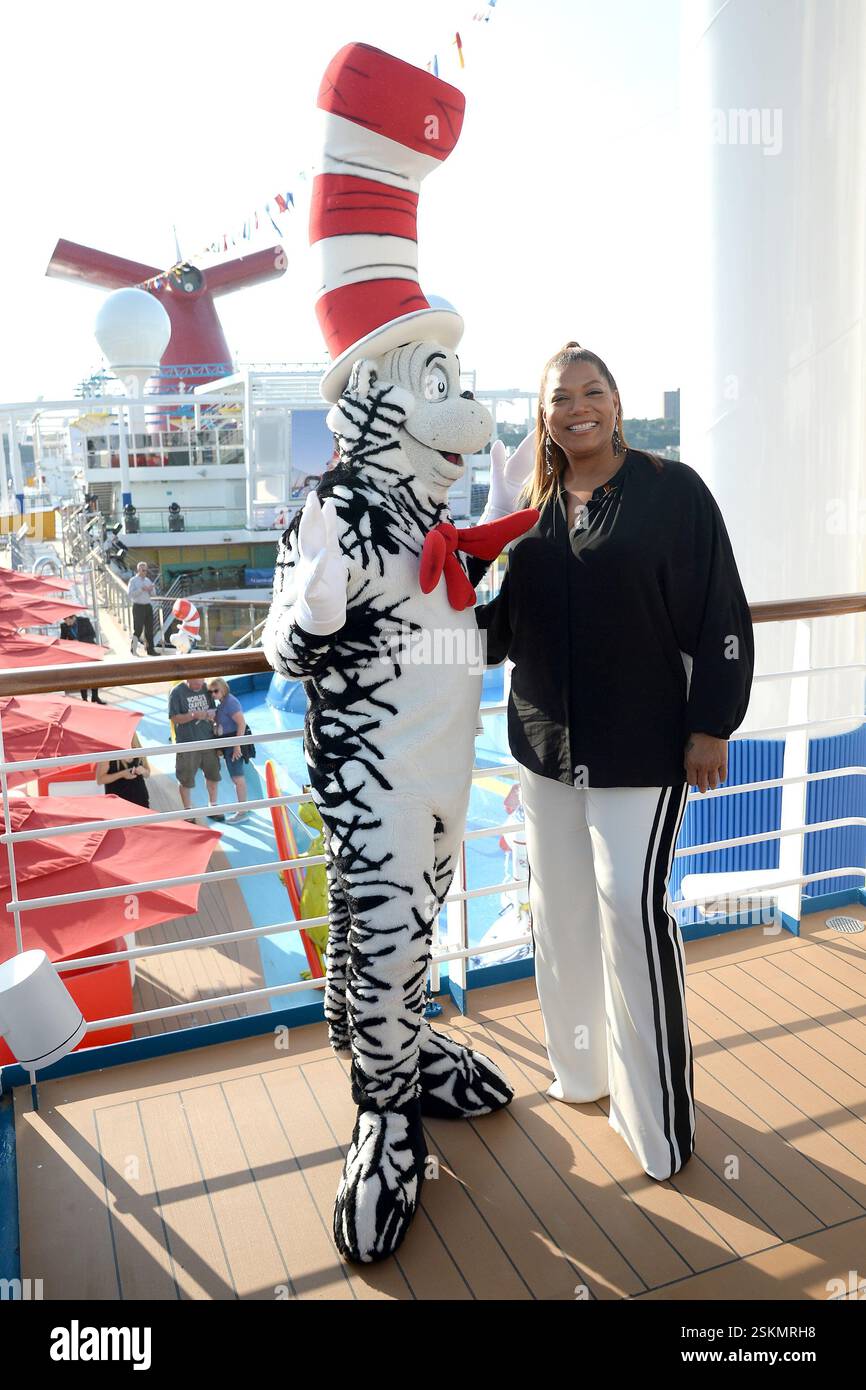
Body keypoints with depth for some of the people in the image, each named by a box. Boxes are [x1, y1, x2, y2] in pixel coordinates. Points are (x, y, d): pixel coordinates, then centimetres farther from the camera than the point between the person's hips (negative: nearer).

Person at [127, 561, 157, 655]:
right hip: (138, 607, -5)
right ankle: (133, 649, 9)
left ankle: (150, 650, 8)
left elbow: (153, 593, 14)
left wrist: (151, 589, -8)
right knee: (138, 629, -5)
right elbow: (130, 593, -15)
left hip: (148, 606, 6)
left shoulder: (148, 580, 13)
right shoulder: (133, 580, -4)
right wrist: (141, 589, -23)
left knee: (149, 629, 5)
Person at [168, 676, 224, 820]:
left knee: (213, 775, 11)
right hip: (187, 743, -4)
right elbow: (174, 718, -11)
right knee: (185, 779, 5)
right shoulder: (177, 693, -9)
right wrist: (194, 715, -23)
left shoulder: (206, 689, 4)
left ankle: (213, 808, 27)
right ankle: (188, 810, 21)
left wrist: (211, 715, -9)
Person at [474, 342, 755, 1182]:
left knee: (631, 907, -5)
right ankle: (579, 1067, 34)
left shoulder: (672, 490, -4)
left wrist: (711, 726, -9)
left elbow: (720, 617, -6)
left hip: (641, 746, -5)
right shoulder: (529, 505, 8)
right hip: (544, 742, 5)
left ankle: (656, 1108, 14)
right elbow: (501, 631, 10)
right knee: (560, 906, 13)